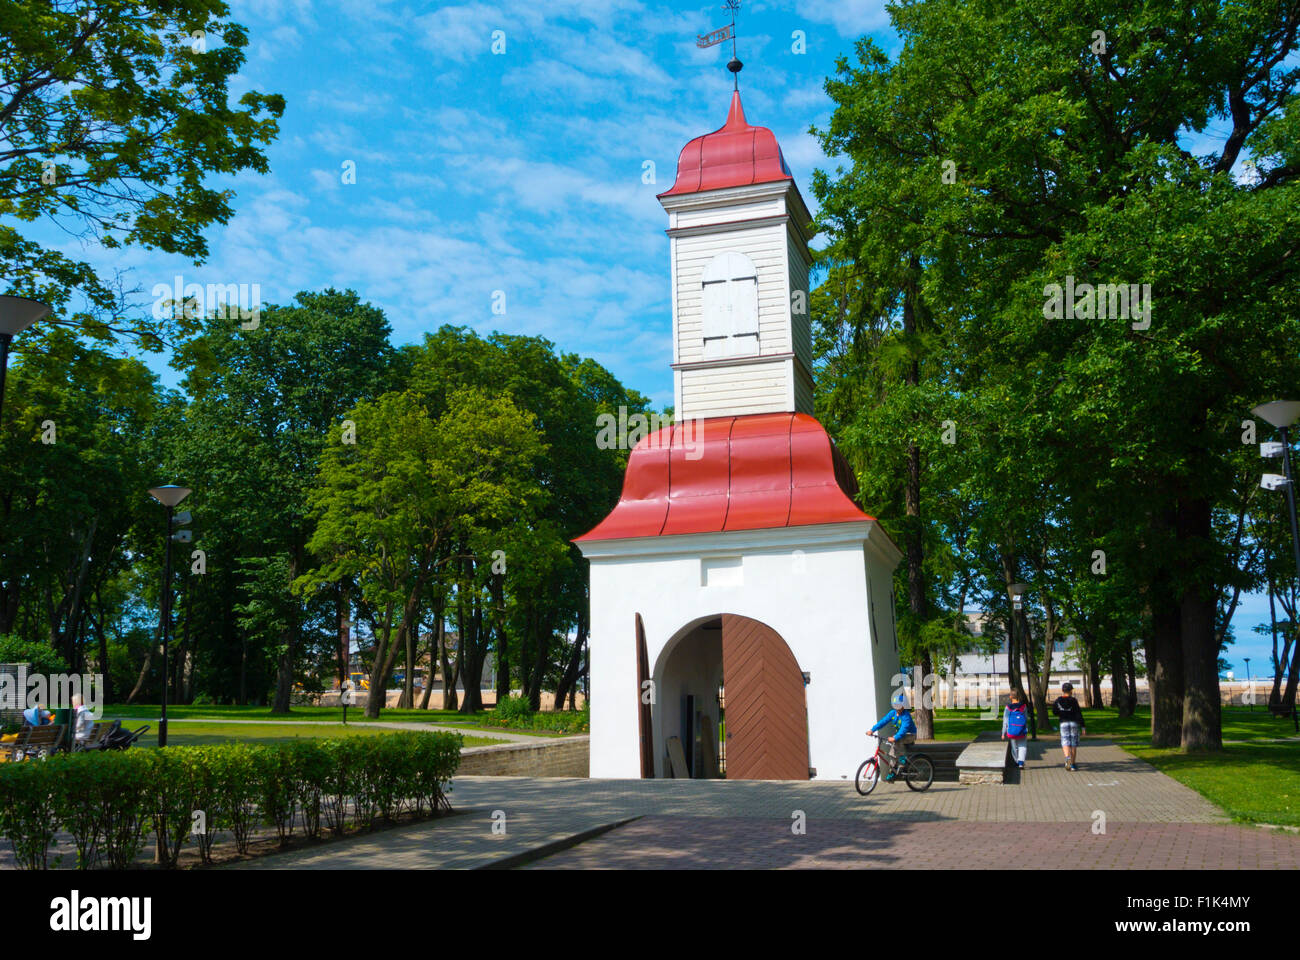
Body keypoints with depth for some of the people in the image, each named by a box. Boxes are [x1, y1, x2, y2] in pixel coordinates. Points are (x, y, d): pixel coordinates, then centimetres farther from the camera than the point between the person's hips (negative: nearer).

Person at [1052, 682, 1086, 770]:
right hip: (1074, 723, -1)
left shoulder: (1058, 701, 1)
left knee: (1065, 743, 1)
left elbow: (1054, 712, 8)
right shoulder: (1073, 700, -6)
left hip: (1063, 723, 1)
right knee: (1074, 744, 8)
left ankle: (1067, 757, -28)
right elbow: (1079, 714, -8)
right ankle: (1072, 764, 13)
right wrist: (1082, 727, -6)